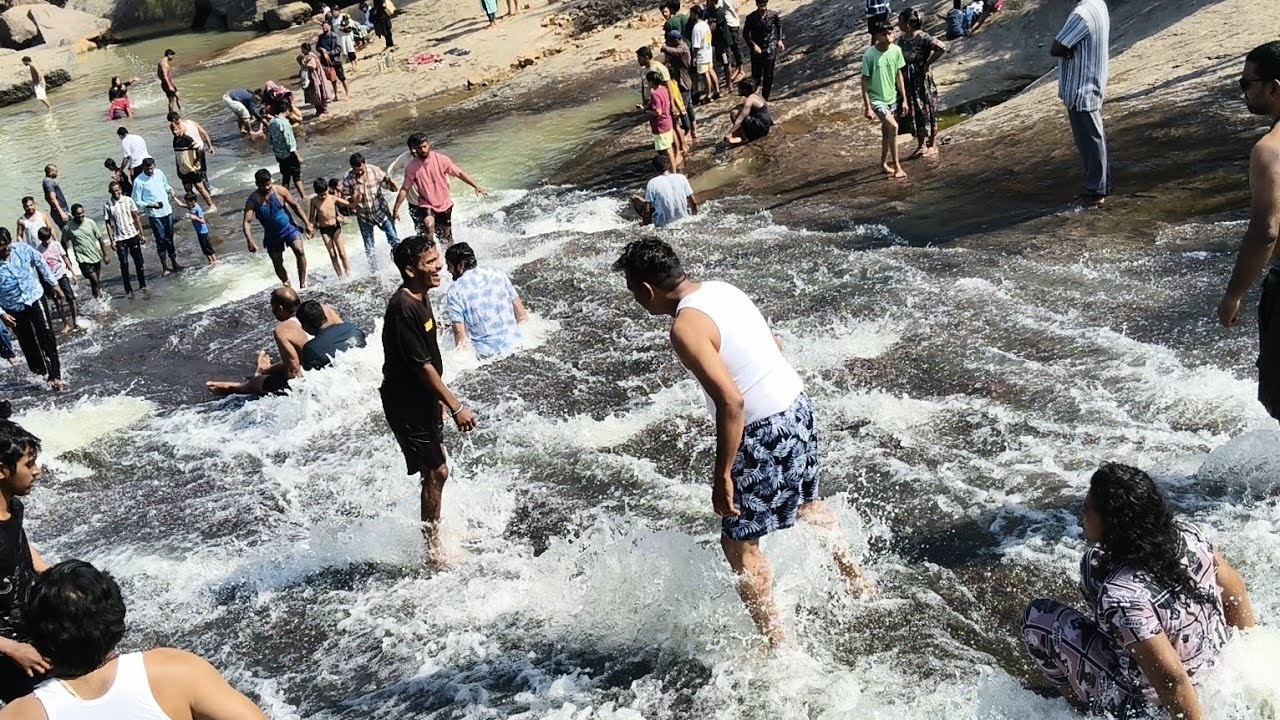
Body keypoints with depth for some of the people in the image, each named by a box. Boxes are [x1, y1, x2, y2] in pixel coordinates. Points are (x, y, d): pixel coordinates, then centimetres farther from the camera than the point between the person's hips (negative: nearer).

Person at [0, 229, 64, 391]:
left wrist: (53, 284, 10)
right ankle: (40, 372, 33)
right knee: (27, 342, 13)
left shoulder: (23, 249, -15)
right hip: (13, 308, 0)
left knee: (46, 337, -4)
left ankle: (55, 376, 1)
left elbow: (41, 264, 3)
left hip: (34, 299, 0)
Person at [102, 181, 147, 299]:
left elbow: (136, 217, 3)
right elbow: (108, 224, -2)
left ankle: (142, 285, 26)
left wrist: (141, 233, 0)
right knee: (124, 264, -3)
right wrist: (112, 241, -6)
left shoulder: (128, 200, -2)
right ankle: (128, 290, 5)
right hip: (120, 239, -2)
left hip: (133, 236, 2)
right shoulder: (108, 205, -6)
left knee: (138, 262, 9)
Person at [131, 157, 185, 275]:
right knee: (161, 240, -2)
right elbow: (137, 201, -10)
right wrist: (151, 205, -22)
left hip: (167, 211, 5)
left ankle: (174, 263, 24)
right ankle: (165, 267, 8)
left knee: (169, 239, 13)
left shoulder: (159, 173, 1)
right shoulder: (138, 181, -13)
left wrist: (171, 190, -2)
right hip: (154, 215, -4)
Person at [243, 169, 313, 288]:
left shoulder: (280, 190, -14)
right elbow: (247, 222, -21)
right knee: (277, 263, 8)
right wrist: (249, 240, -37)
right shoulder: (252, 200, -16)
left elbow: (295, 206, -3)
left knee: (300, 251, -24)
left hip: (288, 227, -1)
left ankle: (303, 283, -15)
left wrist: (307, 224, -6)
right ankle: (287, 286, 29)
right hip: (272, 234, 1)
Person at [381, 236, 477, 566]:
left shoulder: (420, 298, 4)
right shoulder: (403, 309, -26)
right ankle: (433, 549, 10)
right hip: (406, 403, -10)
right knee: (436, 471, -3)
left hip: (423, 397, 10)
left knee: (436, 466, 19)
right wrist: (456, 406, -21)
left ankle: (435, 530, 36)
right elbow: (421, 365, -24)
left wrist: (439, 398, 20)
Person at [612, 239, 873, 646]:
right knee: (805, 502, 33)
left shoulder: (685, 328, -22)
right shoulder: (722, 289, 5)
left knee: (739, 545, 6)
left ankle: (778, 647, 14)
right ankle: (856, 579, 49)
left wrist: (722, 475, -20)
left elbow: (730, 402, -27)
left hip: (764, 432, -9)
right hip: (797, 404, 10)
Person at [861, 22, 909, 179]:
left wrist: (904, 100, 8)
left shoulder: (896, 50, -5)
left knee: (886, 132, 17)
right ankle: (897, 166, -15)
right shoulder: (869, 55, -20)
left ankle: (884, 163, 36)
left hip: (891, 98, 6)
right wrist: (867, 107, -16)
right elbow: (865, 82, -15)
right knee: (893, 126, -23)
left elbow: (899, 75, 6)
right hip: (876, 100, -6)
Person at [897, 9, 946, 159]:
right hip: (908, 82, 7)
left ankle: (933, 146, 14)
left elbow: (942, 48, -28)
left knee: (928, 111, 4)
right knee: (915, 113, 13)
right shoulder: (902, 39, 4)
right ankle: (921, 145, 24)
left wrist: (928, 63, -19)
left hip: (923, 80, -7)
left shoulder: (922, 38, -18)